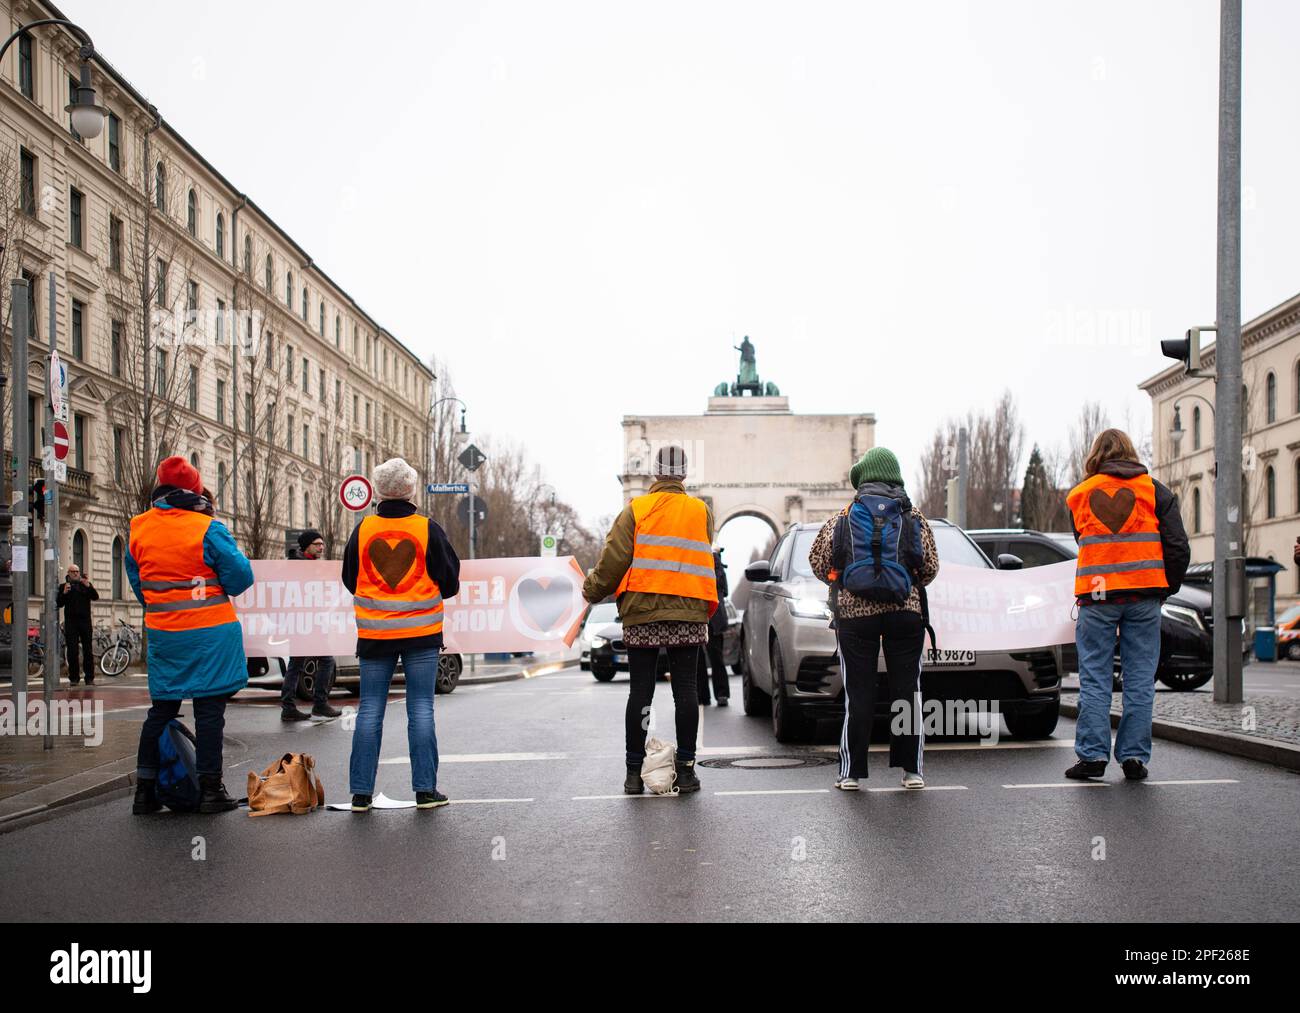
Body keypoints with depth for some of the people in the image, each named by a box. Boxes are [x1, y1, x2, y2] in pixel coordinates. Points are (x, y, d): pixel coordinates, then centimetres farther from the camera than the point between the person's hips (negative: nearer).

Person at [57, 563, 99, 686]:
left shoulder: (86, 584, 11)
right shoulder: (63, 586, 9)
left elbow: (96, 597, -2)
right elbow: (58, 604, 3)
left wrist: (89, 586, -17)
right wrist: (64, 593, -13)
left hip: (85, 621, 1)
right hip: (70, 622, -1)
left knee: (88, 651, 0)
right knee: (72, 651, -3)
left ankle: (90, 678, 3)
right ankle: (74, 678, 4)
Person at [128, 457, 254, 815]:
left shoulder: (138, 529, 3)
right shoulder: (207, 529, -13)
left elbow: (137, 583, 14)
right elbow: (240, 577, -11)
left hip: (162, 633, 5)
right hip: (210, 632, -5)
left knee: (161, 709, 14)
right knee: (209, 709, 2)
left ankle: (145, 791, 15)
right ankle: (210, 790, 5)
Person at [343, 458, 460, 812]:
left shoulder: (363, 530, 0)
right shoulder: (428, 529, -6)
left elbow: (350, 580, 11)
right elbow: (450, 582, 0)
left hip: (374, 633, 2)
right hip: (421, 633, -2)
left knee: (370, 710, 6)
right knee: (421, 709, 3)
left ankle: (361, 792, 7)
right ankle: (425, 790, 4)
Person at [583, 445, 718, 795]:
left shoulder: (636, 509, 1)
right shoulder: (702, 511, 8)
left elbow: (615, 557, -4)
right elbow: (702, 557, 8)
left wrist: (594, 591, 8)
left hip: (641, 610, -1)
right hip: (688, 611, 1)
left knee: (641, 690, 2)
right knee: (685, 689, 4)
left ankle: (634, 772, 4)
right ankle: (686, 768, 4)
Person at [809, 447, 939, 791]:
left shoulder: (844, 517, 3)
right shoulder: (914, 516, 5)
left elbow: (817, 561, 4)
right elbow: (931, 566, 5)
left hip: (854, 612, 0)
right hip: (905, 610, 1)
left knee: (858, 694, 2)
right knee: (908, 689, 6)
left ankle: (851, 771, 3)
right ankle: (912, 770, 8)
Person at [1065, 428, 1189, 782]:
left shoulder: (1080, 494, 8)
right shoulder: (1155, 491, 6)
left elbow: (1082, 541, 12)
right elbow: (1178, 547, 1)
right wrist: (1167, 588, 12)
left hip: (1097, 596, 0)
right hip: (1143, 595, 0)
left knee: (1095, 679, 4)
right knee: (1140, 679, 5)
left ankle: (1092, 755, -1)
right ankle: (1135, 756, 5)